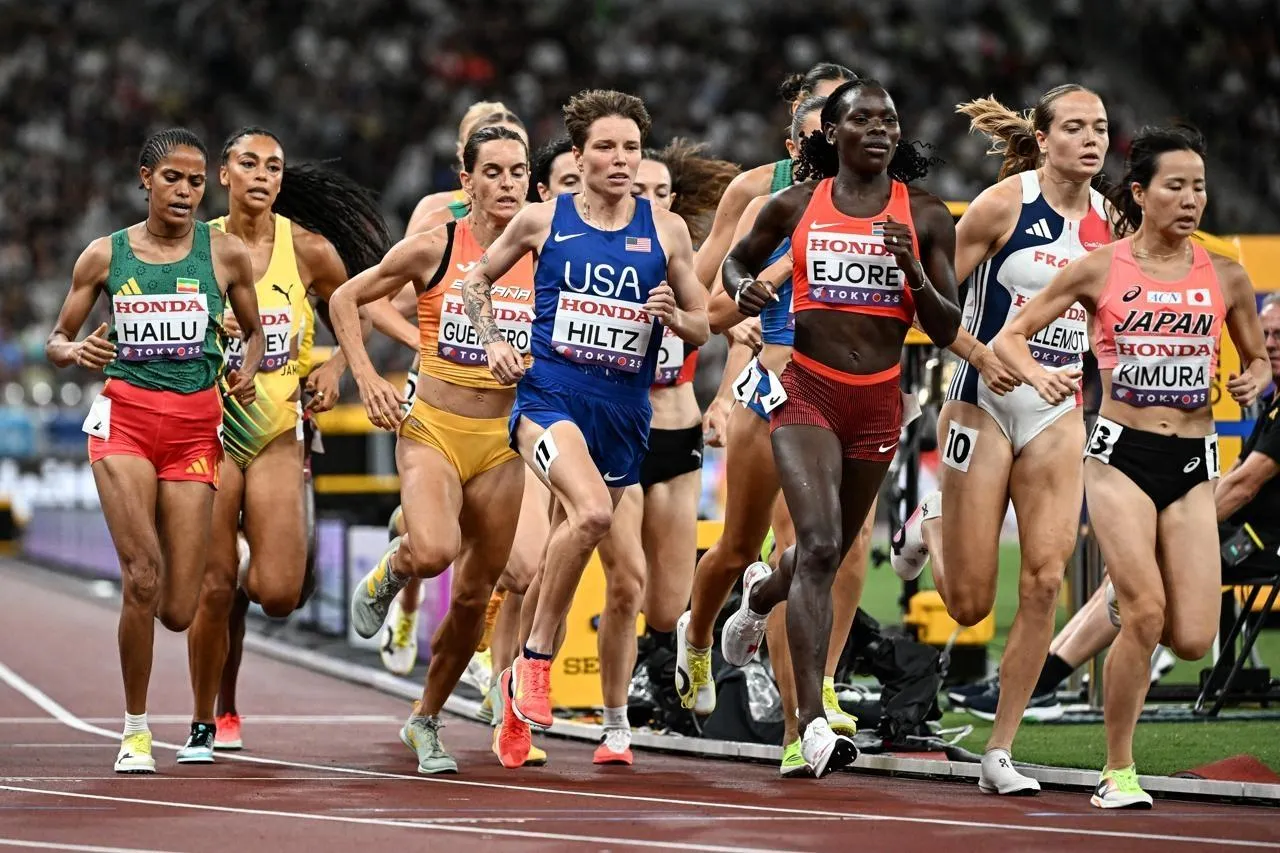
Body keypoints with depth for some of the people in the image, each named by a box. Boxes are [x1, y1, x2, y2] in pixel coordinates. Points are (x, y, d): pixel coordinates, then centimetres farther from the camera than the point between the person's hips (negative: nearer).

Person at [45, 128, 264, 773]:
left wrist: (246, 371, -1)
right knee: (143, 579, -21)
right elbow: (56, 340, 11)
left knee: (178, 612, -5)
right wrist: (74, 351, -12)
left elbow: (255, 332, 20)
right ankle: (134, 730, -6)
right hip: (125, 414, -1)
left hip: (195, 424, 1)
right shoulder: (105, 255, 5)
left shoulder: (225, 254, 6)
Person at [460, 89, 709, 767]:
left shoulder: (665, 230, 6)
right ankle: (535, 660, -16)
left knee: (561, 562, 11)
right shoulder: (543, 220, 4)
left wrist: (675, 316, -9)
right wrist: (492, 342, 3)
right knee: (593, 512, -32)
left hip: (624, 412, 3)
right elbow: (478, 279, 20)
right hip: (549, 397, -3)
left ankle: (516, 710, 26)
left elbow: (702, 327, 13)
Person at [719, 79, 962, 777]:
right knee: (819, 544, -20)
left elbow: (946, 331, 2)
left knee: (831, 552, 17)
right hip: (808, 390, -3)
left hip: (878, 400, 3)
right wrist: (744, 289, -4)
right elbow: (737, 259, 19)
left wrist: (913, 270, -16)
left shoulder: (926, 217, 2)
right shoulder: (796, 206, 1)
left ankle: (761, 592, 55)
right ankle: (813, 724, -23)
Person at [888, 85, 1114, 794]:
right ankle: (930, 525, 35)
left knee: (1044, 581, -10)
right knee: (969, 603, -1)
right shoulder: (1004, 204, -11)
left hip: (1058, 415, 4)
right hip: (985, 406, -4)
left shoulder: (1105, 217, 4)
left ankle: (999, 755, -1)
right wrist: (982, 356, -21)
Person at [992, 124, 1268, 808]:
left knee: (1192, 640, -8)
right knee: (1146, 613, -18)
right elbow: (1009, 336, 3)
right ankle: (1118, 772, -2)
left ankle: (1127, 582, 29)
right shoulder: (1099, 270, -1)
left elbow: (1259, 357, 21)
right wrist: (1039, 375, -18)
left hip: (1191, 466, 3)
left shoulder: (1225, 278, 6)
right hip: (1121, 455, -3)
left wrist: (1253, 381, -3)